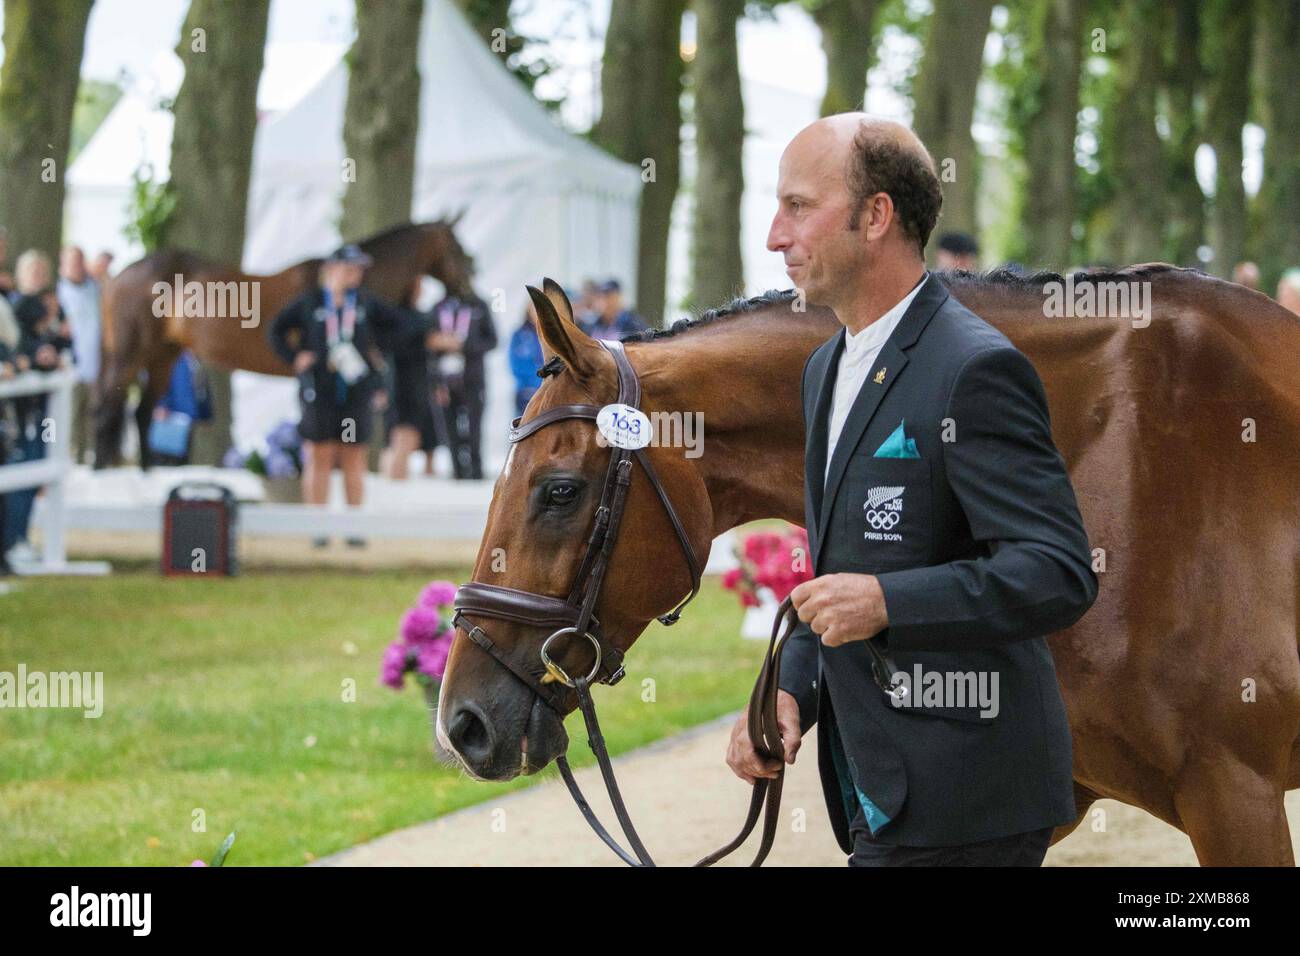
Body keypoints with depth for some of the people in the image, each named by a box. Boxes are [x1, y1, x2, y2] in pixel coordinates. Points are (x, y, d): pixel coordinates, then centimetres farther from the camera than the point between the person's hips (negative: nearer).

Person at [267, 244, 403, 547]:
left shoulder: (365, 303, 8)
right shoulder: (309, 303, 2)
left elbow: (393, 323, 22)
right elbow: (276, 330, 9)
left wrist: (375, 349, 11)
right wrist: (295, 358, -1)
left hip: (356, 391, 2)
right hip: (319, 390, -2)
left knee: (353, 458, 4)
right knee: (320, 457, -2)